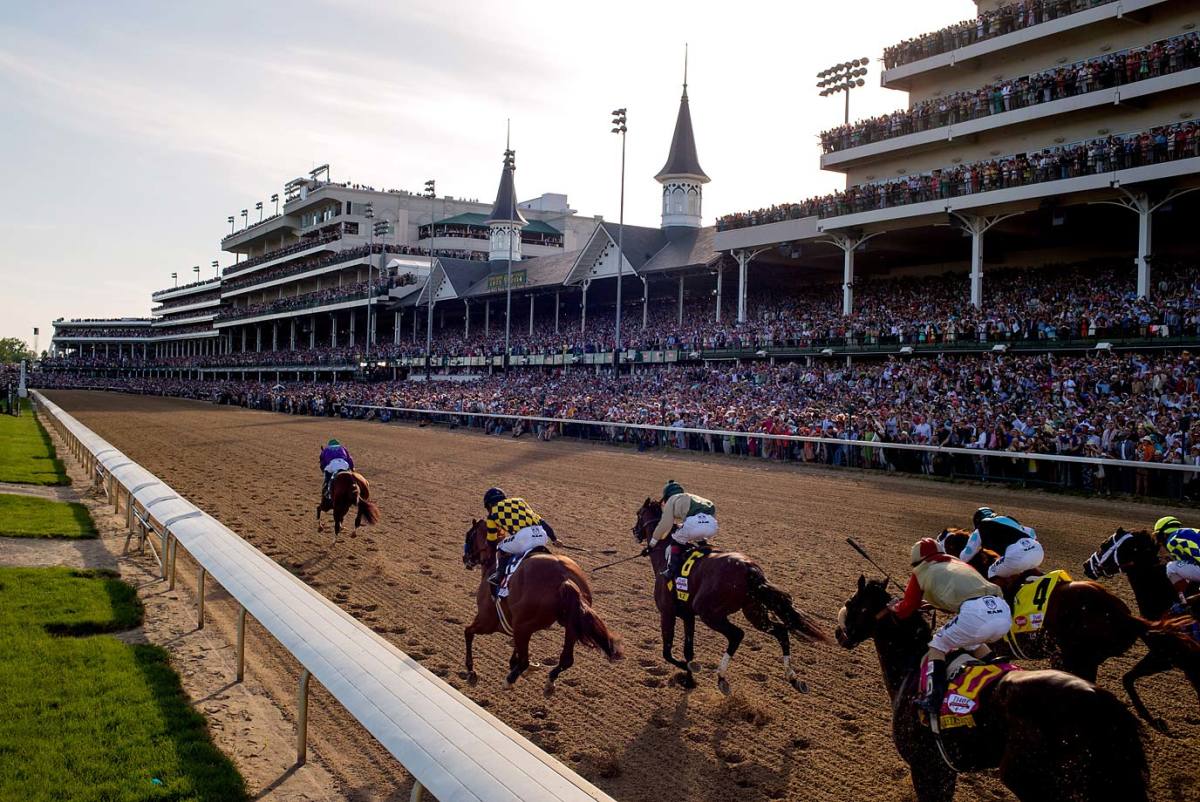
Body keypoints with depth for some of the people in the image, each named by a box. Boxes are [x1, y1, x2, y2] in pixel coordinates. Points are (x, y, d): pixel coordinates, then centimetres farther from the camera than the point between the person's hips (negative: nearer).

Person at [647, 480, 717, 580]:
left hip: (694, 523, -6)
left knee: (676, 541, 17)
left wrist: (651, 544, 22)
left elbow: (665, 525, 15)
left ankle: (671, 570, 5)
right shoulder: (692, 497, 41)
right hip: (712, 524, 6)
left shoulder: (672, 500, 22)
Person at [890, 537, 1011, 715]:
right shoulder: (959, 563, 37)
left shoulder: (921, 571, 21)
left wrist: (893, 607, 49)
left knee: (937, 646, 13)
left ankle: (934, 700, -1)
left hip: (975, 613, -6)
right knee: (973, 643, 33)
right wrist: (938, 603, 62)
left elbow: (906, 610, 30)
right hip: (1004, 612, 6)